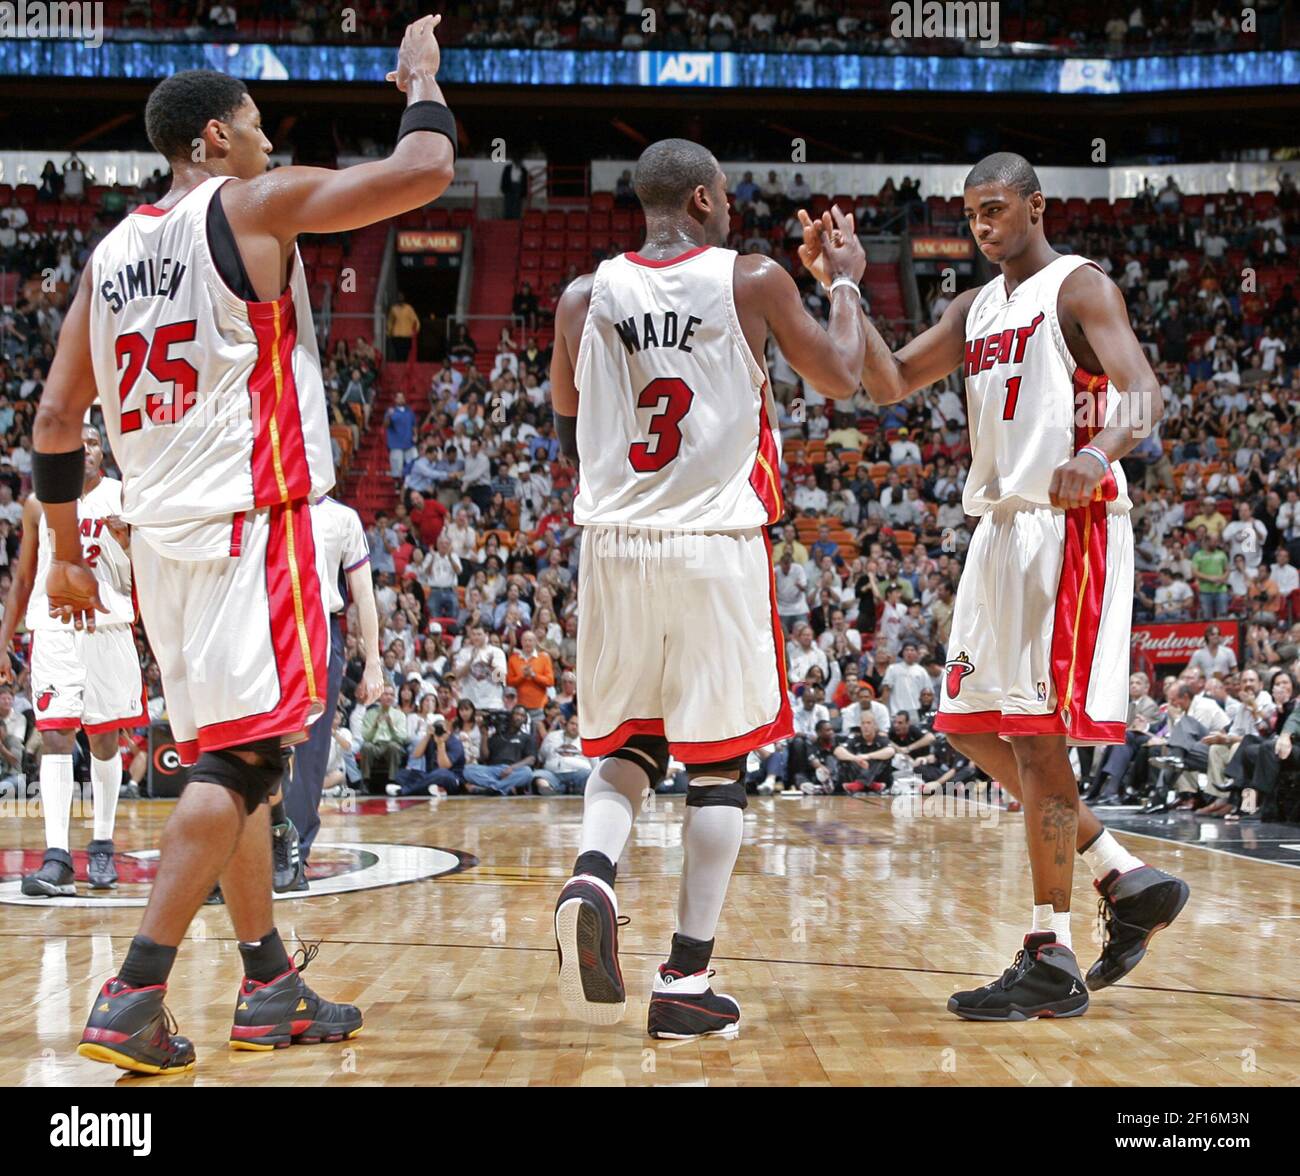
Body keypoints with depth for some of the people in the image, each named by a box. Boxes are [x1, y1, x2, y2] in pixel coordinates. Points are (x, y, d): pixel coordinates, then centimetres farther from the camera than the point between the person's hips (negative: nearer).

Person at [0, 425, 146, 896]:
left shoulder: (123, 497, 4)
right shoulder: (38, 504, 9)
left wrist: (127, 539, -19)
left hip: (109, 627, 0)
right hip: (53, 630, 0)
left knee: (103, 738, 7)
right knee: (54, 735, -12)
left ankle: (102, 847, 21)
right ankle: (57, 859, -19)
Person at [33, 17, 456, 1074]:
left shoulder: (111, 252, 15)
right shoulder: (252, 205, -4)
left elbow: (56, 421, 15)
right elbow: (425, 170, -9)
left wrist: (64, 549, 24)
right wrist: (423, 78, 9)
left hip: (161, 531, 8)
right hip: (251, 520, -8)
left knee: (234, 757, 15)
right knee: (239, 758, -8)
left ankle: (271, 987, 21)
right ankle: (133, 999, -14)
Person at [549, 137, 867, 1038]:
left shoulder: (584, 299, 3)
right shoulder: (752, 281, -4)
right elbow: (841, 379, 10)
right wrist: (847, 281, 24)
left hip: (614, 545, 3)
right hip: (718, 544, -3)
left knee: (629, 745, 18)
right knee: (718, 760, 7)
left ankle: (592, 876, -12)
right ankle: (687, 980, 6)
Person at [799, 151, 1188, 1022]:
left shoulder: (1079, 287, -6)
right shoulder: (978, 308, 18)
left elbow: (1143, 391, -19)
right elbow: (891, 382, 15)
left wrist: (1102, 451, -41)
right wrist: (839, 287, 3)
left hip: (1068, 526, -9)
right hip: (1002, 527, 9)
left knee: (1035, 735, -10)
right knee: (973, 727, 9)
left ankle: (1052, 965, -3)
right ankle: (1128, 881, 18)